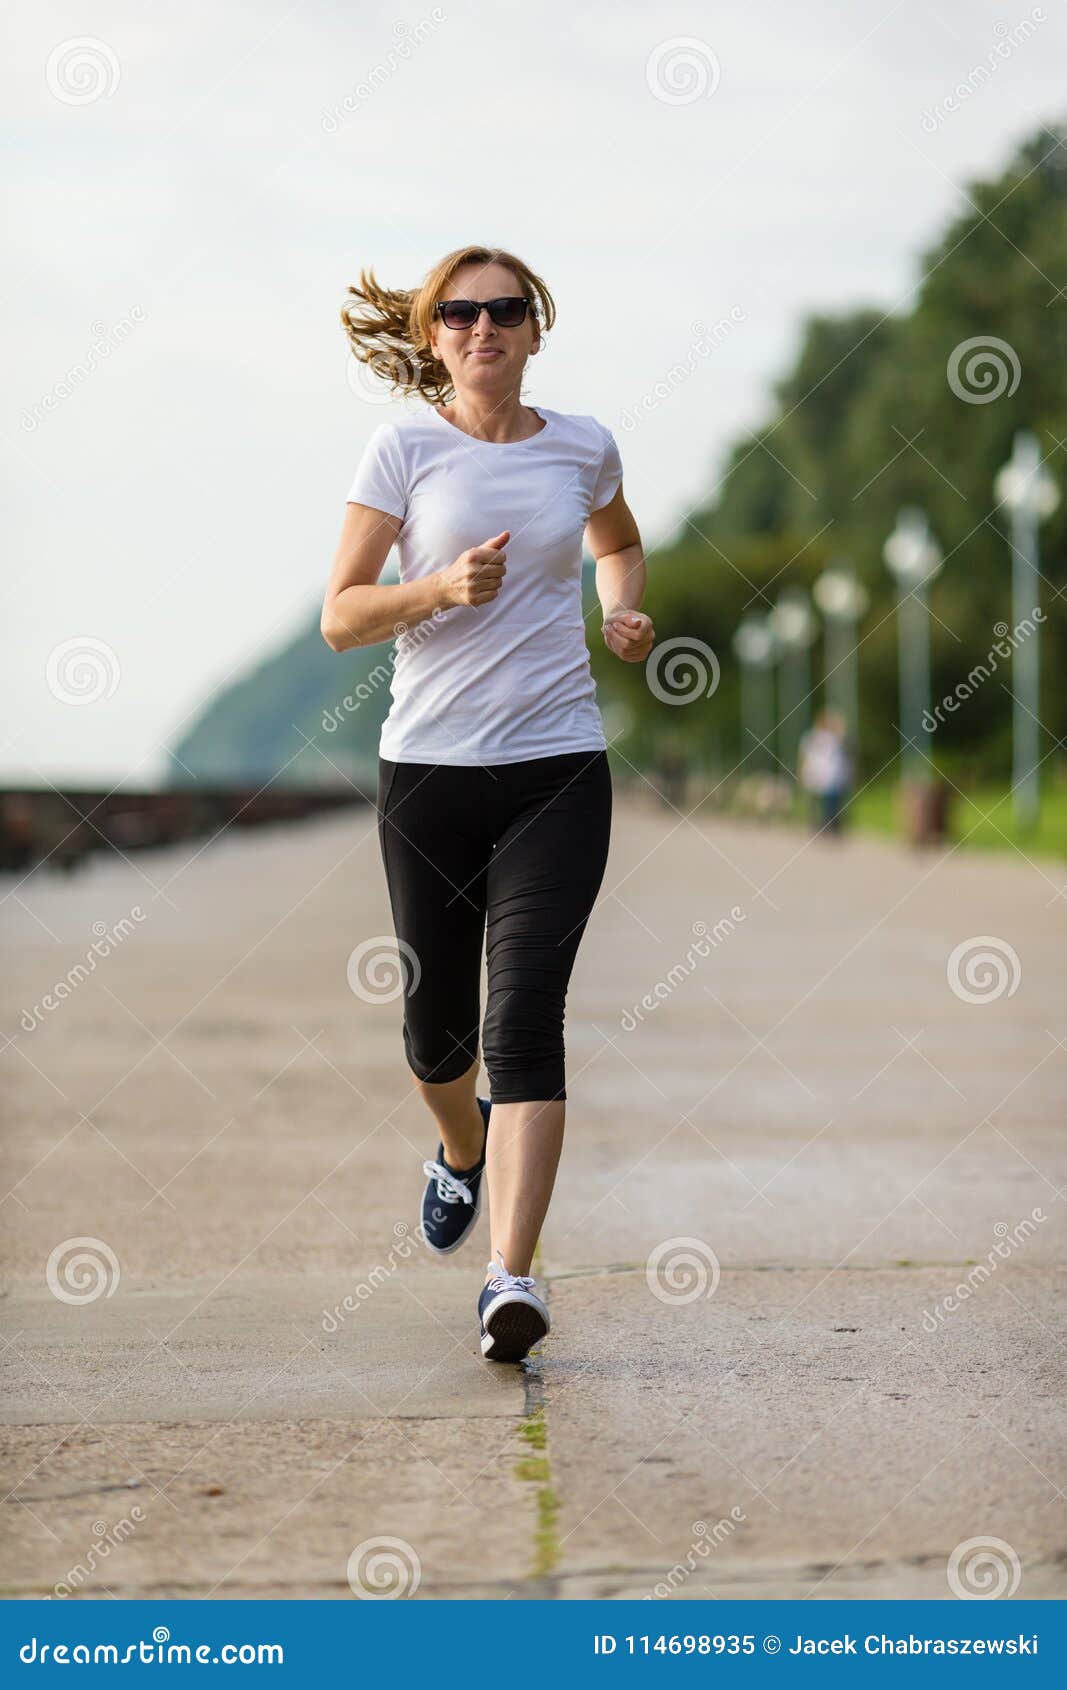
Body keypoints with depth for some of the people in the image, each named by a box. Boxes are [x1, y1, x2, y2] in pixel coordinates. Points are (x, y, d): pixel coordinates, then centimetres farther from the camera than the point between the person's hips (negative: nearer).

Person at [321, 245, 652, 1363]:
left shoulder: (583, 448, 7)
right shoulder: (405, 449, 0)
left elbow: (618, 542, 30)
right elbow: (339, 616, -2)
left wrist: (625, 610, 9)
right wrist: (443, 587, -19)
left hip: (558, 767, 0)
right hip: (428, 767, 0)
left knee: (524, 1015, -14)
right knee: (436, 1015, 12)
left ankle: (511, 1276, -20)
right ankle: (463, 1149, 48)